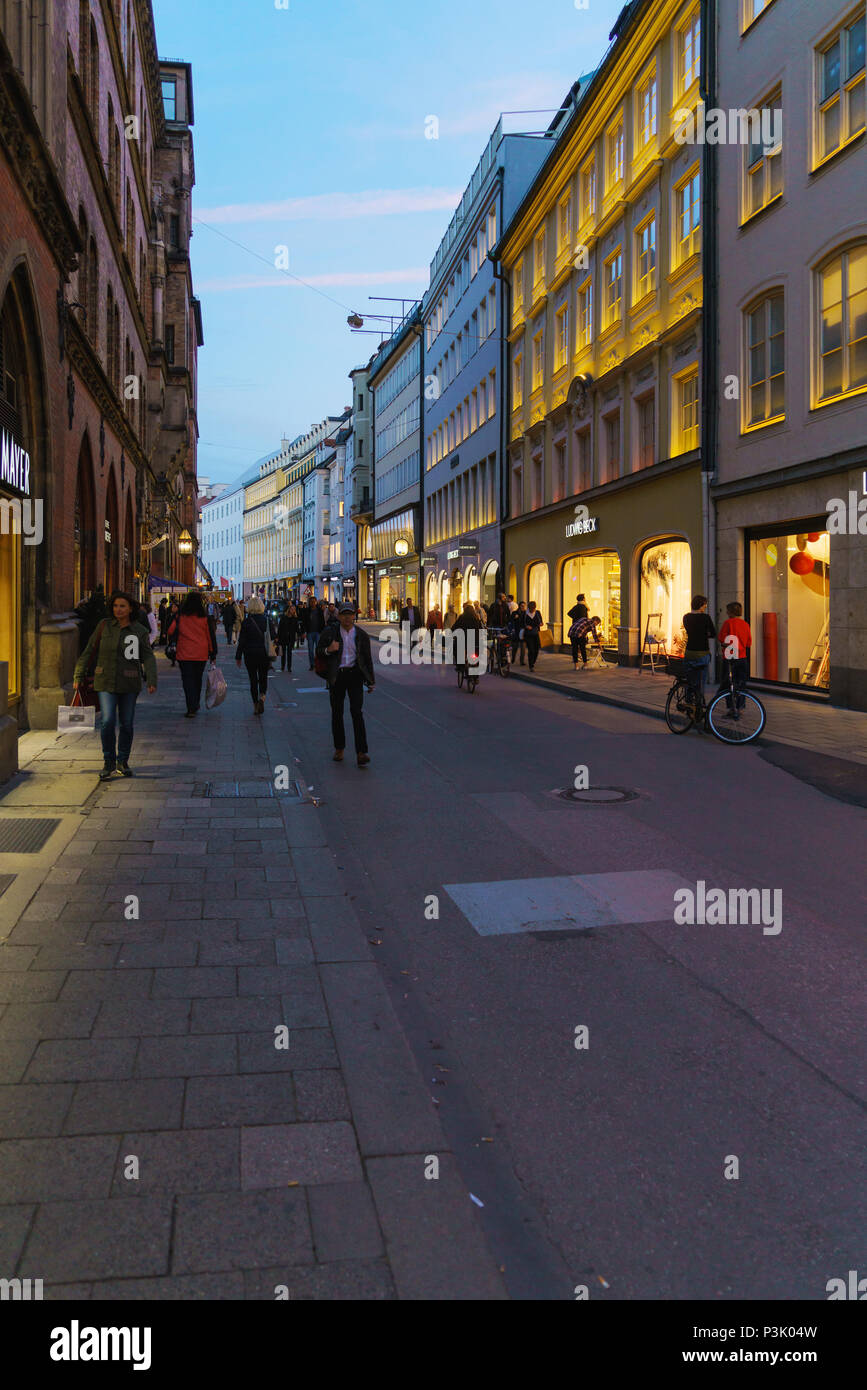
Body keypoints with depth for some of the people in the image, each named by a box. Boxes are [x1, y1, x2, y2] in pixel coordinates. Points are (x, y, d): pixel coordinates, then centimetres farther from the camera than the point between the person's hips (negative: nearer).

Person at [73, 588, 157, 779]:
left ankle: (123, 762, 22)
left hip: (129, 684, 1)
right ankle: (108, 762, 5)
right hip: (106, 681, 0)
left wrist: (151, 681, -17)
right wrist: (78, 675, 7)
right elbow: (89, 650, 7)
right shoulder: (105, 625, 2)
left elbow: (148, 657, -4)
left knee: (126, 724, 6)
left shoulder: (139, 631, 2)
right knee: (108, 722, -10)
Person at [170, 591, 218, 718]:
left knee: (187, 680, 0)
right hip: (201, 655, 2)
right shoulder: (205, 618, -3)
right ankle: (196, 704, 32)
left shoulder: (180, 617, -6)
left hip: (184, 654, -2)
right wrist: (213, 654, 7)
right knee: (197, 679, 18)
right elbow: (211, 636, 0)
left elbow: (171, 631, -1)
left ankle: (191, 709, -10)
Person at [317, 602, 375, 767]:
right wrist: (328, 650, -18)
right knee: (337, 712, 8)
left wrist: (371, 681, 10)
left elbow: (367, 658, 10)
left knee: (356, 711, -10)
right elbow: (318, 651, 5)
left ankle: (361, 753, -12)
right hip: (336, 676, 1)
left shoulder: (361, 635, 2)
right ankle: (339, 748, 23)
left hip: (354, 674, -1)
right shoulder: (330, 632, -2)